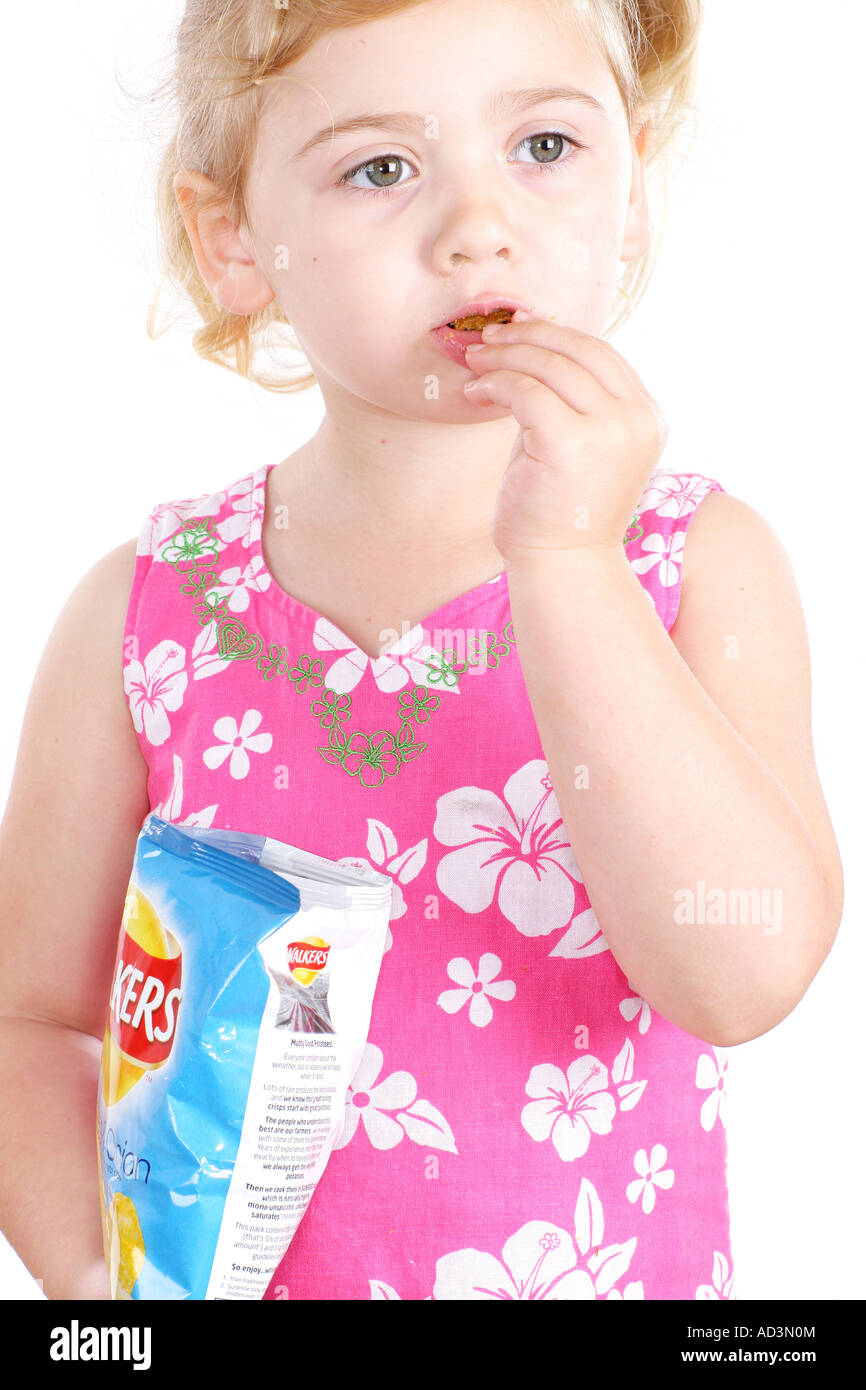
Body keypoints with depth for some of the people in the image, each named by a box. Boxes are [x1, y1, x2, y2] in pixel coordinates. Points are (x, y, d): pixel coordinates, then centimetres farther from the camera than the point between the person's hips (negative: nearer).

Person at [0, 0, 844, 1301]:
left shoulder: (705, 561, -11)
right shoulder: (145, 612, -10)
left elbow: (740, 975, -24)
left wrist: (567, 568, -29)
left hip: (628, 1266, 0)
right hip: (232, 1276, 1)